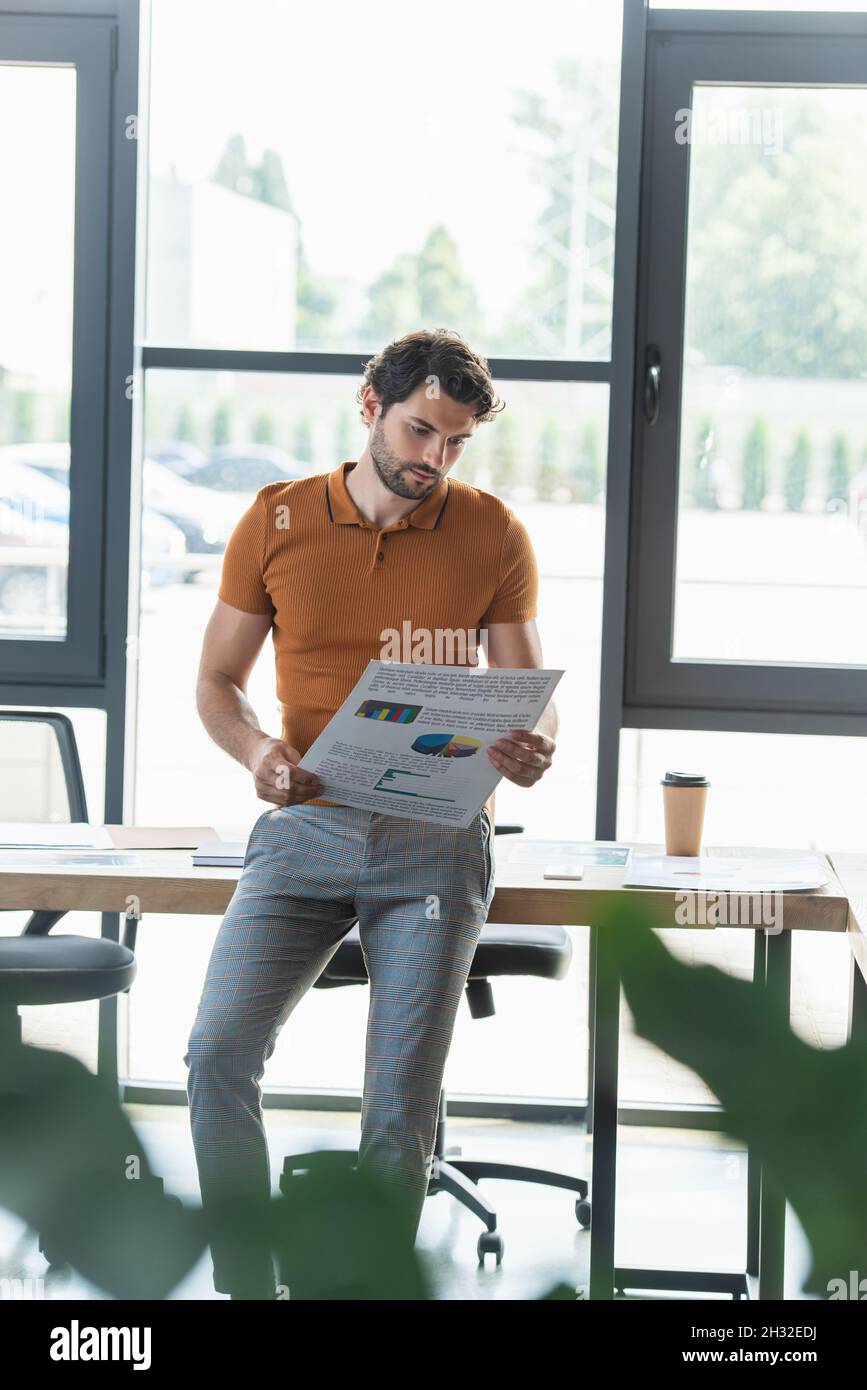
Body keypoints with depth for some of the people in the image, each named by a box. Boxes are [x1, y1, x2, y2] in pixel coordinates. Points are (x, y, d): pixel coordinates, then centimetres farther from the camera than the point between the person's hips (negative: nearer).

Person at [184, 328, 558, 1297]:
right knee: (218, 1054, -15)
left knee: (400, 1103, -7)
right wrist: (257, 750, -13)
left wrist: (530, 749, -17)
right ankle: (247, 1287, -1)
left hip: (434, 842, 0)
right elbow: (217, 680, 9)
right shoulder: (277, 521, 4)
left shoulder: (492, 536, 4)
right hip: (305, 830, 1)